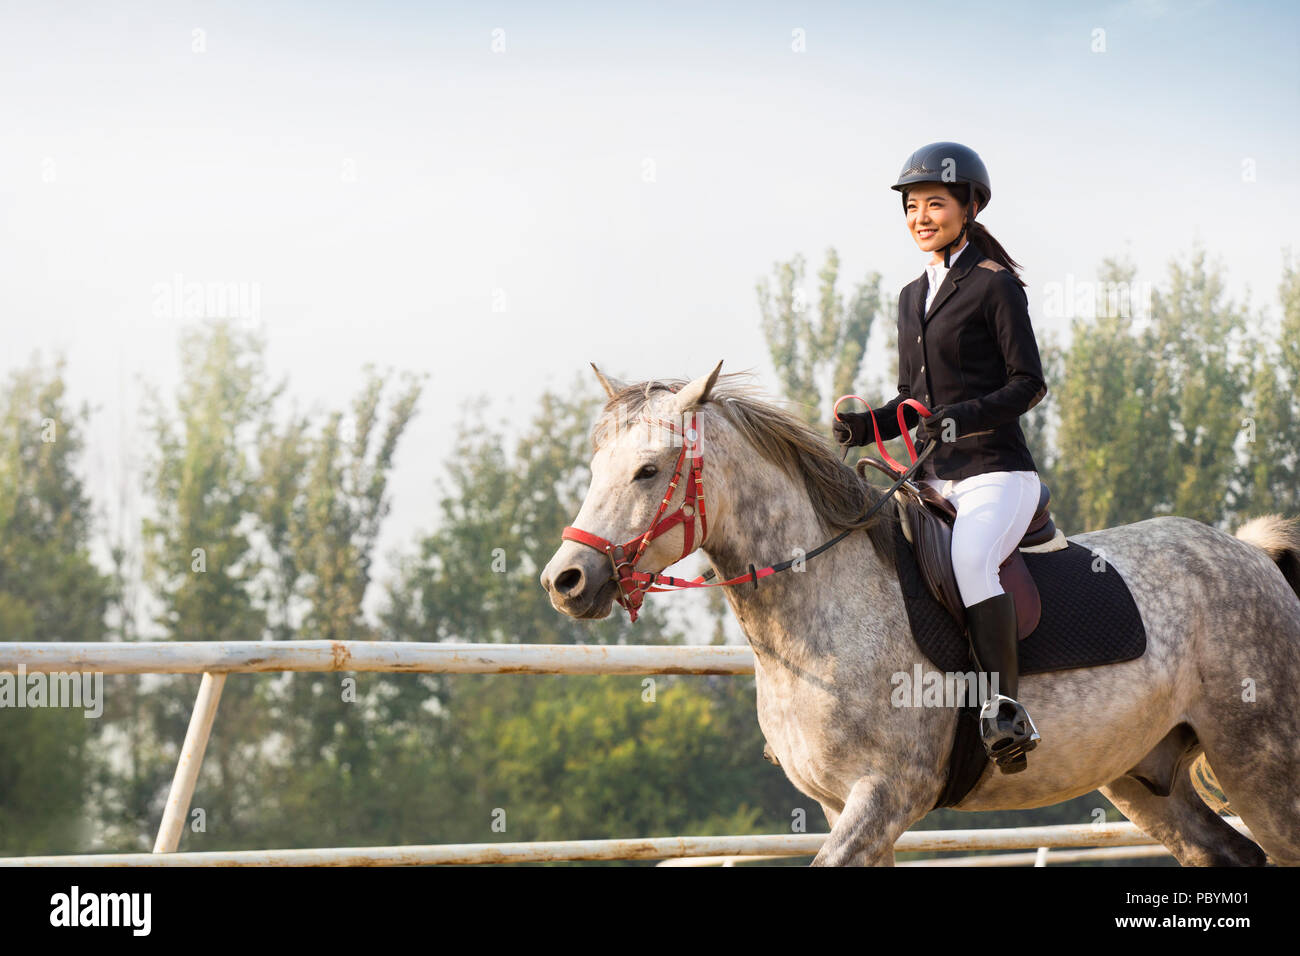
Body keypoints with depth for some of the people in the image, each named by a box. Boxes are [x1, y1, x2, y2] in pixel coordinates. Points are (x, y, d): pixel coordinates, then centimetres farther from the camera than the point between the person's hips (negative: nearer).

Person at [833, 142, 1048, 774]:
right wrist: (867, 427, 2)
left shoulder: (996, 285, -4)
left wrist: (963, 417, -22)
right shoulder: (912, 297, 17)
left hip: (996, 473, -8)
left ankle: (1004, 709, -30)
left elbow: (1029, 385, -8)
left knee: (968, 560, -33)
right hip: (932, 480, 8)